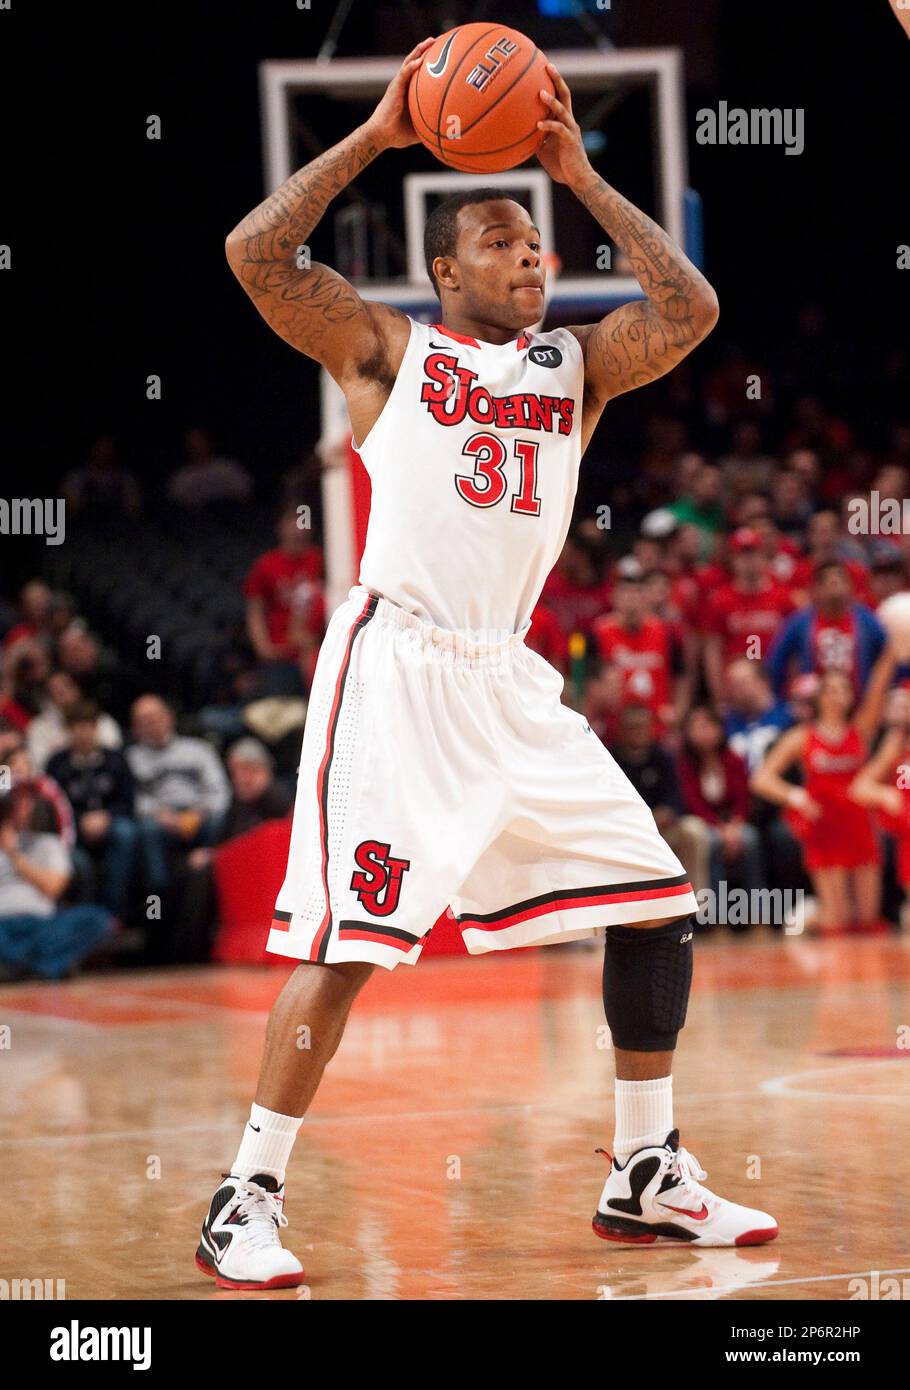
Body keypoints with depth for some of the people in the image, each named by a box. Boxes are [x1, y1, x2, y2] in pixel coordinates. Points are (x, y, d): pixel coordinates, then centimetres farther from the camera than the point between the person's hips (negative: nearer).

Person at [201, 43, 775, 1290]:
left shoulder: (576, 365, 15)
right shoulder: (384, 347, 4)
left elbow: (690, 310, 0)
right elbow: (255, 254, -8)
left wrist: (582, 176, 2)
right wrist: (374, 136, -5)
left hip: (510, 683, 6)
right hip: (394, 668, -6)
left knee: (658, 900, 6)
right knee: (351, 935, -15)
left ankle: (647, 1177, 18)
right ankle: (246, 1205, -7)